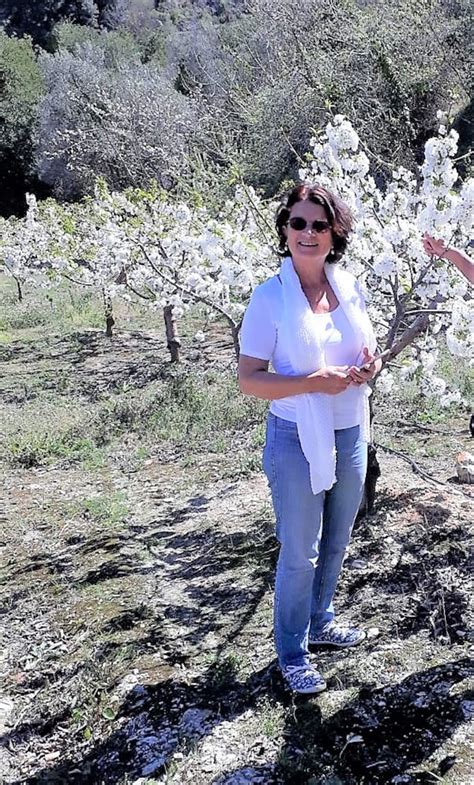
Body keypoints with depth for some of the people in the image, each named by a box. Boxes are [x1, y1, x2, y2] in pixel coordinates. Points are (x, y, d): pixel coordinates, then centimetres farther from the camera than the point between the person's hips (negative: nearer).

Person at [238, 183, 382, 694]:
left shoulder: (349, 287, 2)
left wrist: (369, 365, -8)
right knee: (299, 553, 7)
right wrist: (314, 381, -26)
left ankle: (320, 622, 45)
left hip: (351, 436, 6)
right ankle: (291, 654, 27)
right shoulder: (270, 297, -13)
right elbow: (248, 379, -14)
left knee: (335, 543, 21)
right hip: (298, 441, -5)